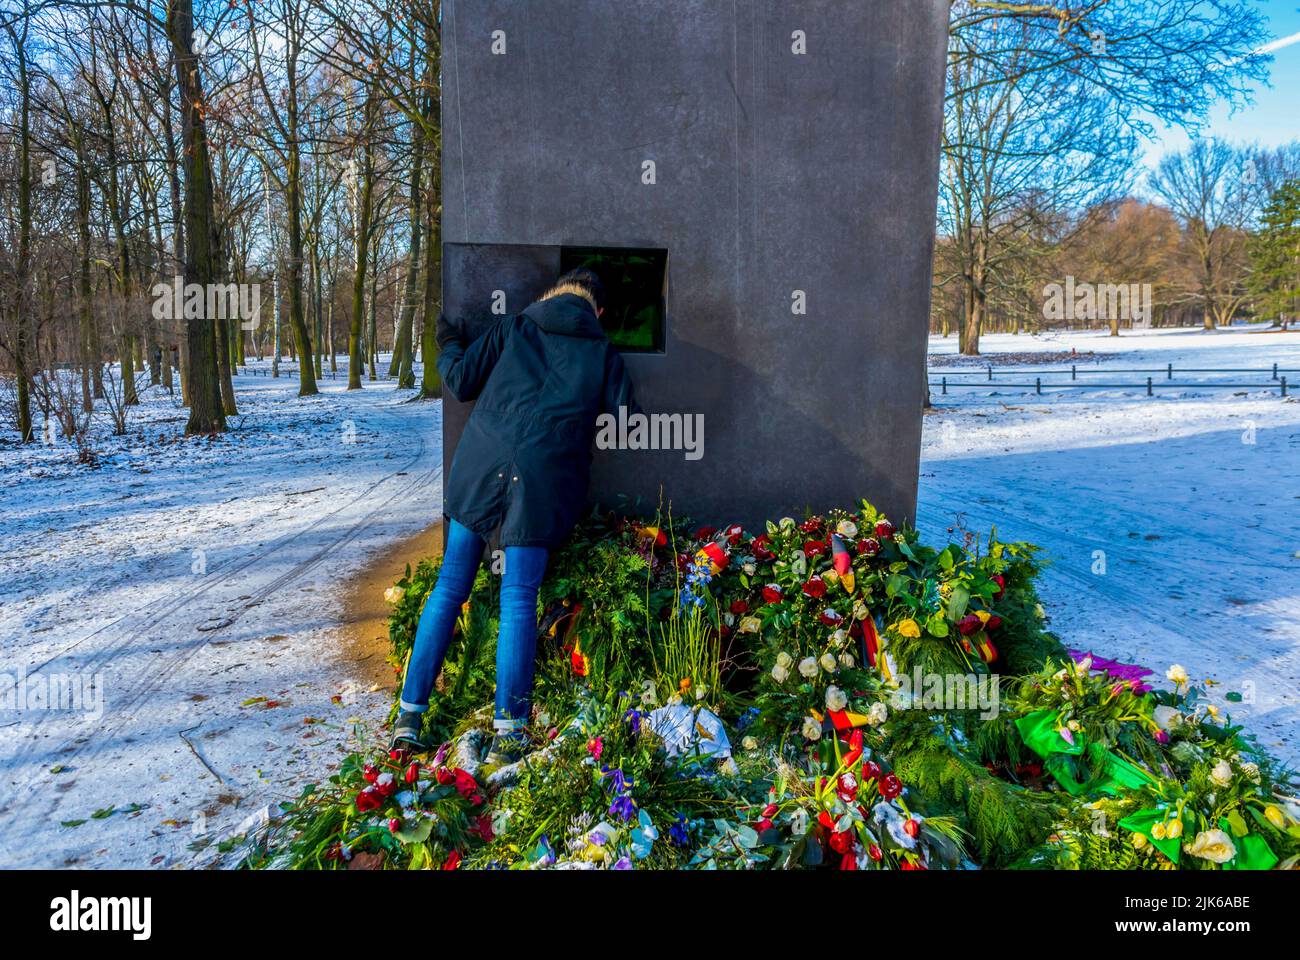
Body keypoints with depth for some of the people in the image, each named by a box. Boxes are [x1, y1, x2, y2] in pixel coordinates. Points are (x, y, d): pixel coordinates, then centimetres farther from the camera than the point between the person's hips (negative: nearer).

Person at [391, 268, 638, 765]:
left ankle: (410, 714, 13)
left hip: (481, 463, 1)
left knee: (449, 587, 10)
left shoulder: (512, 328, 14)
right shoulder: (604, 354, 13)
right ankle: (509, 730, 4)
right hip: (544, 479, -1)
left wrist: (448, 342, 32)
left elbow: (461, 381, 12)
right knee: (518, 599, 4)